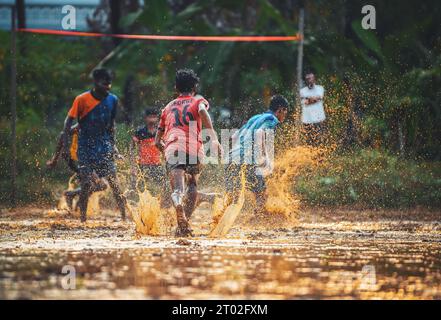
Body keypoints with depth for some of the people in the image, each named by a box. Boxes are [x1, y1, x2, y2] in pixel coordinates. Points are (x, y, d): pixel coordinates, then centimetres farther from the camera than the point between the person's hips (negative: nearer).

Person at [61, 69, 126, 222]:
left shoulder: (112, 100, 2)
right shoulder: (82, 100, -10)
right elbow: (68, 122, -2)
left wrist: (112, 144, 12)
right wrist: (66, 145, -7)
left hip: (104, 146, 3)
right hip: (85, 147, -3)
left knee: (113, 180, -6)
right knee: (88, 183, -10)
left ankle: (124, 215, -2)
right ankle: (83, 217, 4)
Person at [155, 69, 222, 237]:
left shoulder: (168, 107, 30)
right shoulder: (198, 100, 20)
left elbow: (157, 141, 30)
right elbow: (202, 111, -8)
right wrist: (213, 138, -15)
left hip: (172, 148, 1)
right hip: (194, 147, -1)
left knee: (178, 189, -15)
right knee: (193, 184, 20)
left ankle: (178, 204, -51)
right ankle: (185, 223, 2)